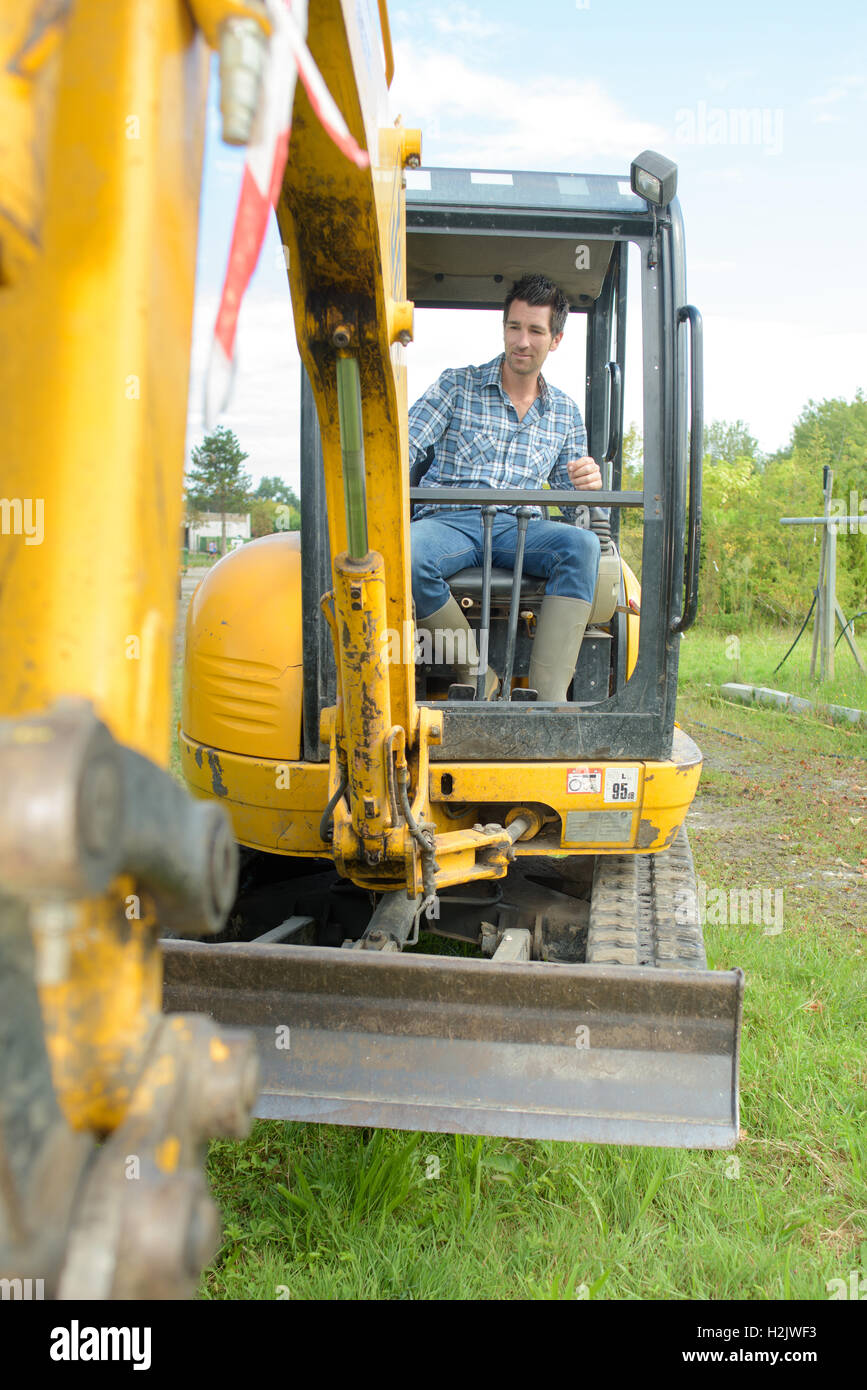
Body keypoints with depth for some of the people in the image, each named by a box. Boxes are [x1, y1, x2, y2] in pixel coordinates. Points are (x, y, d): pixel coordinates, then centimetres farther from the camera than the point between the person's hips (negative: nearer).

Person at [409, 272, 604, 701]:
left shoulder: (565, 413, 19)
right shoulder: (457, 385, 11)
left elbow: (572, 505, 18)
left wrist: (587, 485, -7)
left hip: (517, 528, 2)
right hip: (447, 521, -2)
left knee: (582, 544, -31)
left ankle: (548, 696, -37)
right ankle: (476, 675, -20)